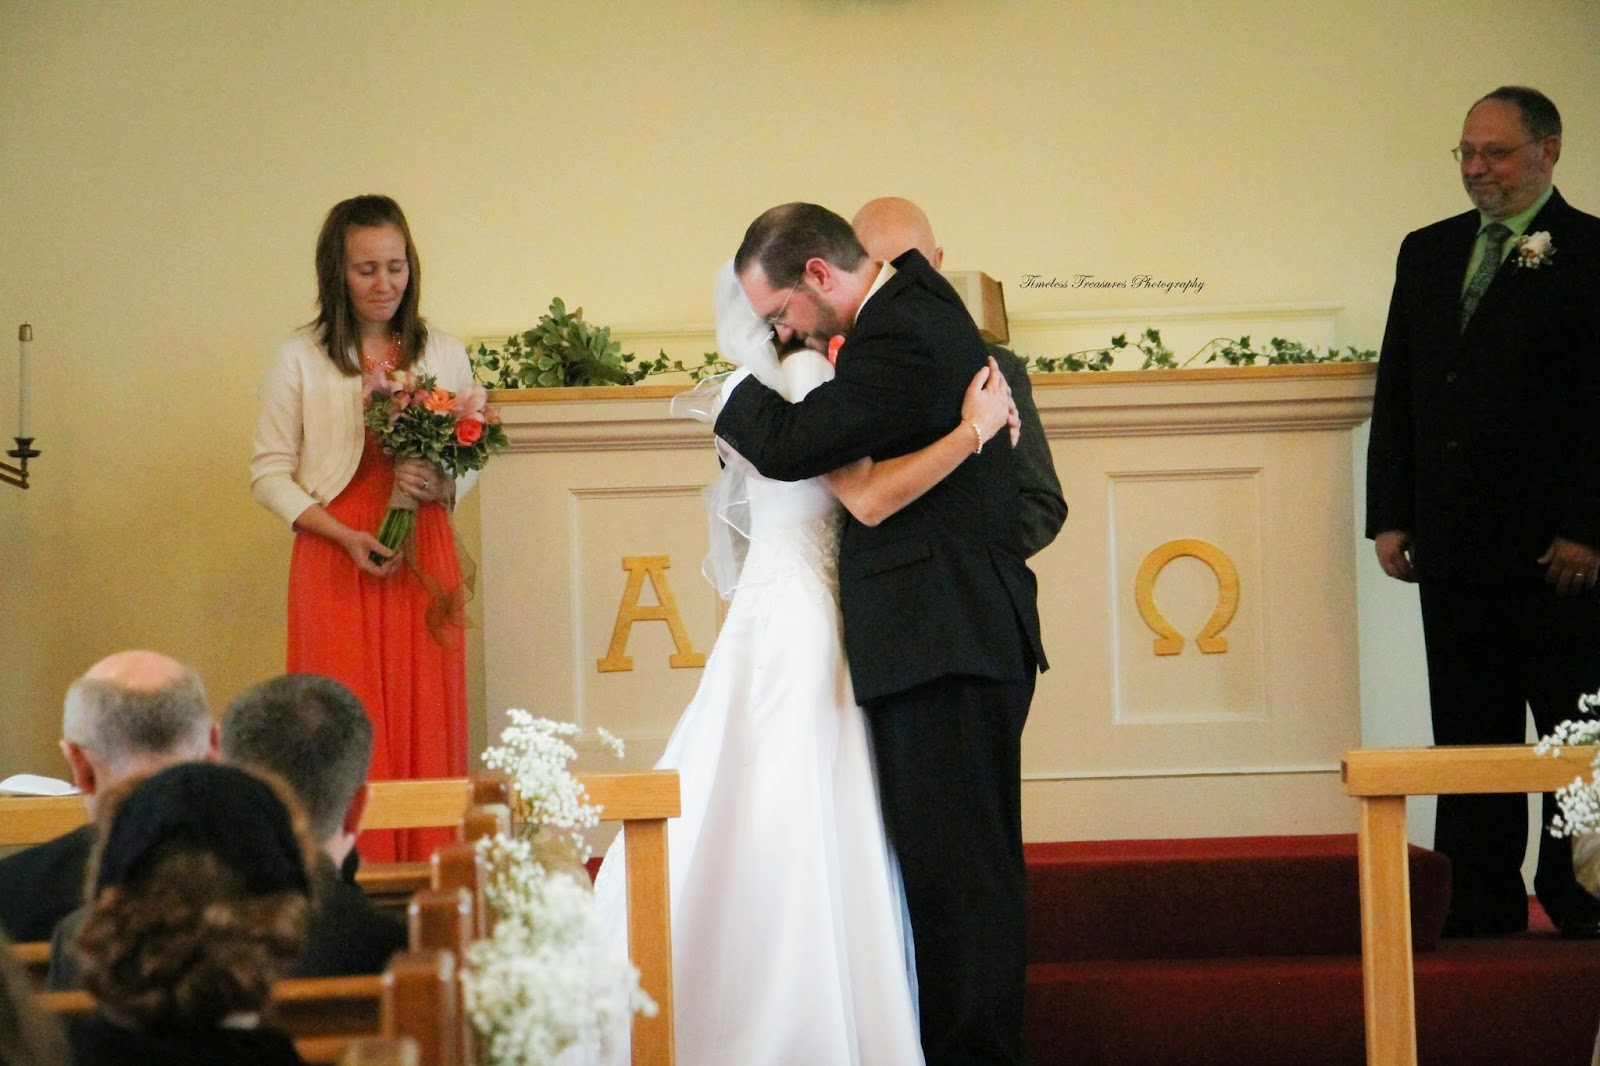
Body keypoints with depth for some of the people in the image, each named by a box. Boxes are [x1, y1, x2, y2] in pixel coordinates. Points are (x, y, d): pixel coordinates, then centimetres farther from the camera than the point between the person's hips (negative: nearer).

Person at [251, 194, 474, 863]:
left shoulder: (444, 355, 10)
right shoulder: (301, 360, 2)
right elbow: (270, 473, 2)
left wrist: (439, 485, -9)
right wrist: (346, 536, -11)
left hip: (423, 560, 2)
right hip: (334, 560, -2)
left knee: (426, 723, 0)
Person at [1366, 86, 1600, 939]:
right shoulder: (1427, 253, 14)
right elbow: (1396, 392, 13)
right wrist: (1391, 515, 6)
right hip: (1455, 540, 6)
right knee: (1469, 733, 7)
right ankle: (1482, 917, 11)